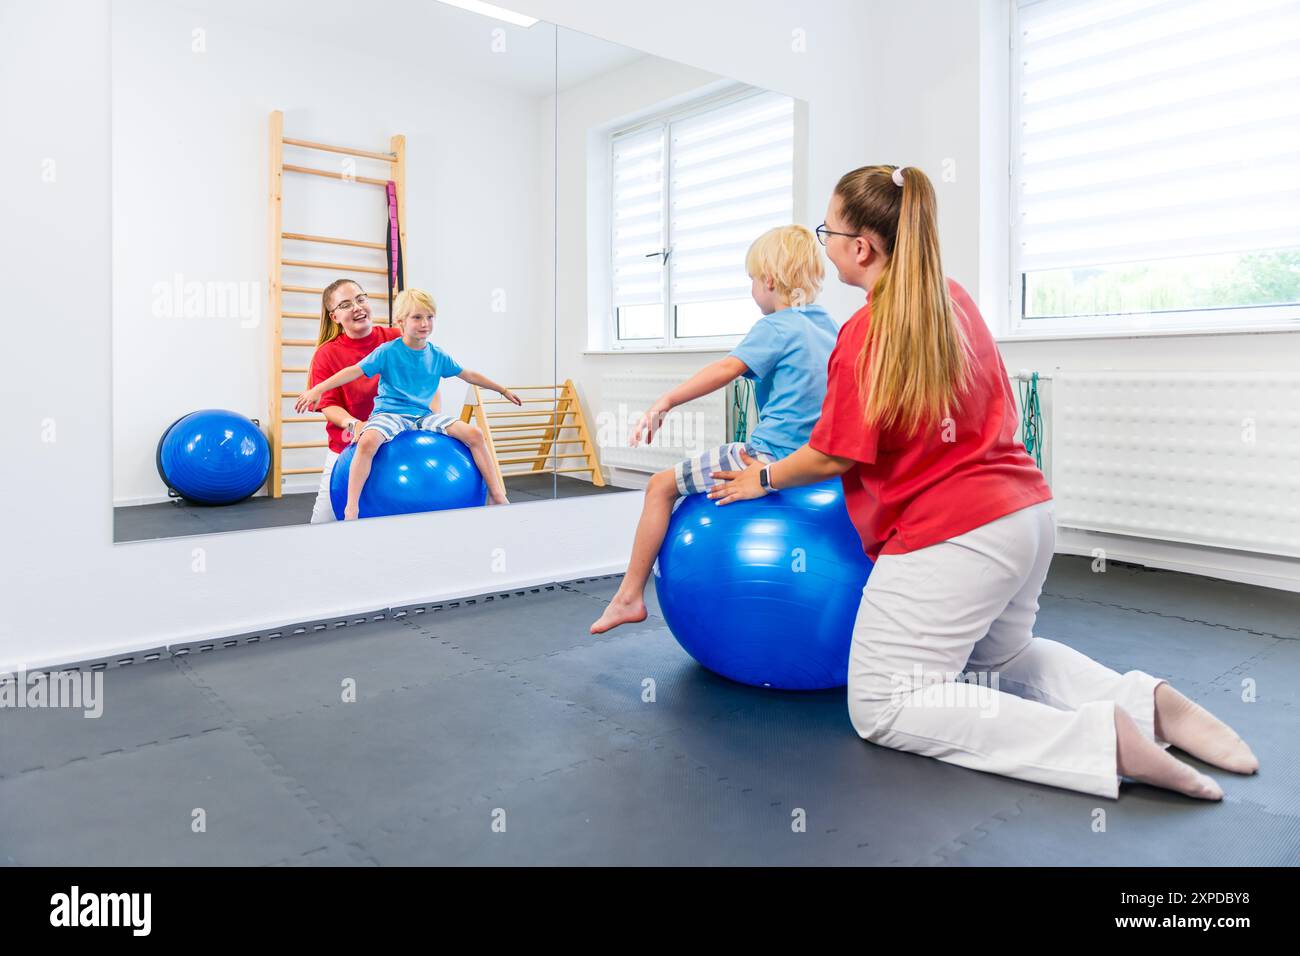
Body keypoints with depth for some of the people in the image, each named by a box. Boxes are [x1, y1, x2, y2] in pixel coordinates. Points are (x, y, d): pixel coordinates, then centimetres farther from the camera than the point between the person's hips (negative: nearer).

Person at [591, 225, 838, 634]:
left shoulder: (774, 328, -10)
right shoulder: (828, 326, 13)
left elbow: (727, 368, -25)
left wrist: (663, 403, -30)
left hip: (770, 457, -9)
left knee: (662, 485, 2)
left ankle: (629, 595, 6)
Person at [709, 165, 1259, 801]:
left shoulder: (866, 335, -16)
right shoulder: (955, 300, 11)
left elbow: (832, 456, -14)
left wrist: (764, 478, 5)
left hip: (951, 537, -9)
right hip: (1028, 513, 10)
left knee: (882, 708, -3)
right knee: (998, 658, 32)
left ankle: (1101, 741, -14)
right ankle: (1149, 703, 11)